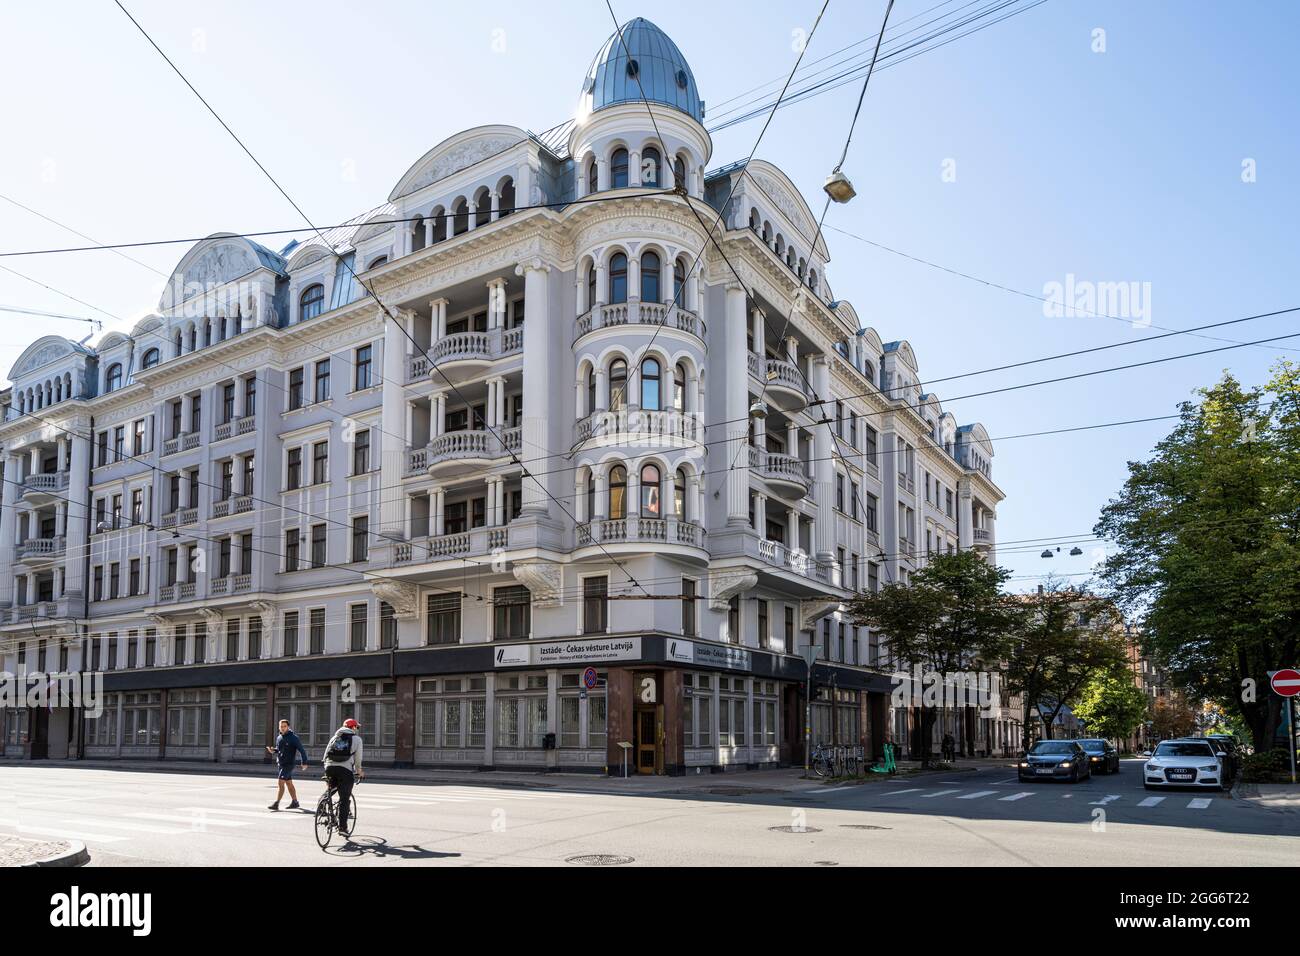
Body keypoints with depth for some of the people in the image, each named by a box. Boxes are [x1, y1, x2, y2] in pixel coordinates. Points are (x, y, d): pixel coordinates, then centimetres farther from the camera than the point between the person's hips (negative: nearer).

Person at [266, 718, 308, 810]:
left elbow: (302, 750, -12)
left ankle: (276, 804, -13)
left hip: (288, 764, -8)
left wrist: (304, 762, -17)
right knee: (289, 783, 14)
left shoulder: (293, 737, -12)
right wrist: (273, 751, -1)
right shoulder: (279, 738, 9)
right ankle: (295, 802, 24)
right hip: (280, 764, 8)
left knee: (280, 782, -13)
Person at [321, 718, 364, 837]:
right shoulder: (356, 739, 12)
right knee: (344, 799, 2)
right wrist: (359, 772, 25)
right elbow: (358, 759, 11)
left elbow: (326, 755, 20)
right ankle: (342, 827, 0)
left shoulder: (335, 737, 23)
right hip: (345, 769, -4)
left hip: (330, 768, 4)